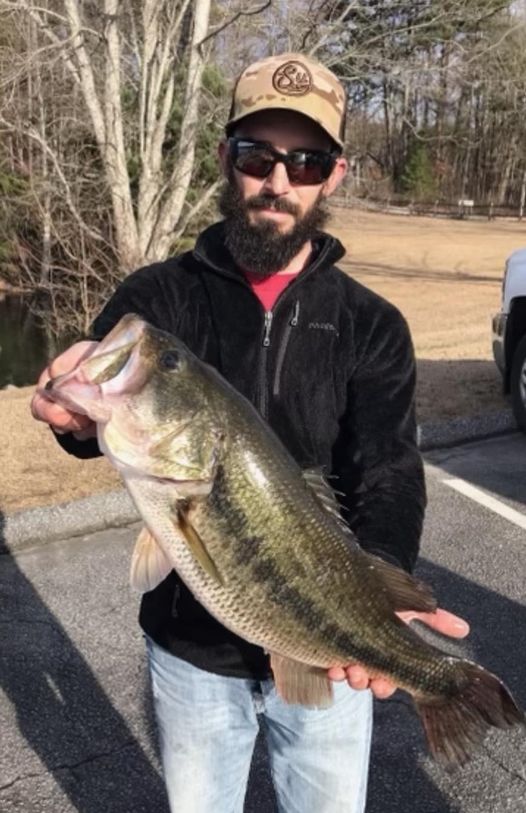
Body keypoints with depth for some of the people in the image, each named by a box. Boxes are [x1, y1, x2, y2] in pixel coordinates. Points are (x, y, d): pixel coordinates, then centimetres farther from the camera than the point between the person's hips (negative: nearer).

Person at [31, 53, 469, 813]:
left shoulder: (373, 326, -5)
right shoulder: (158, 297, -6)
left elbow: (389, 480, -14)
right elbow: (100, 408, -21)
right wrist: (82, 415, -46)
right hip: (191, 645, 0)